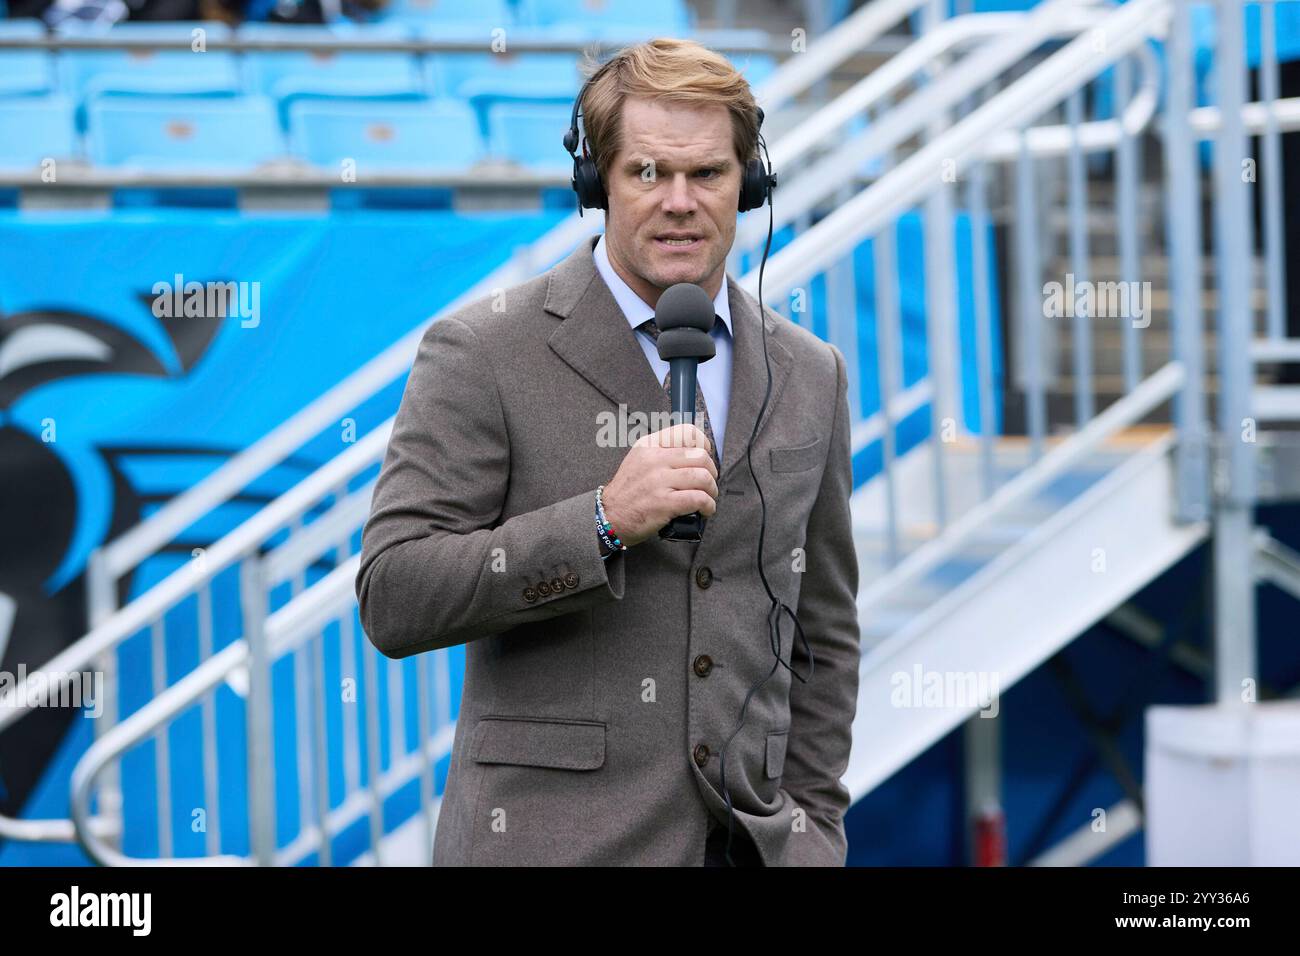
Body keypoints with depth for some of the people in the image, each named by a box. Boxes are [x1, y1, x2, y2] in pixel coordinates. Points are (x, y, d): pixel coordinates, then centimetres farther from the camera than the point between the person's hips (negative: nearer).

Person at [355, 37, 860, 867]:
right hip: (551, 843, -4)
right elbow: (393, 598, -9)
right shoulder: (481, 354, -2)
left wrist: (813, 829, 10)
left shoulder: (811, 375, 12)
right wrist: (603, 520, -17)